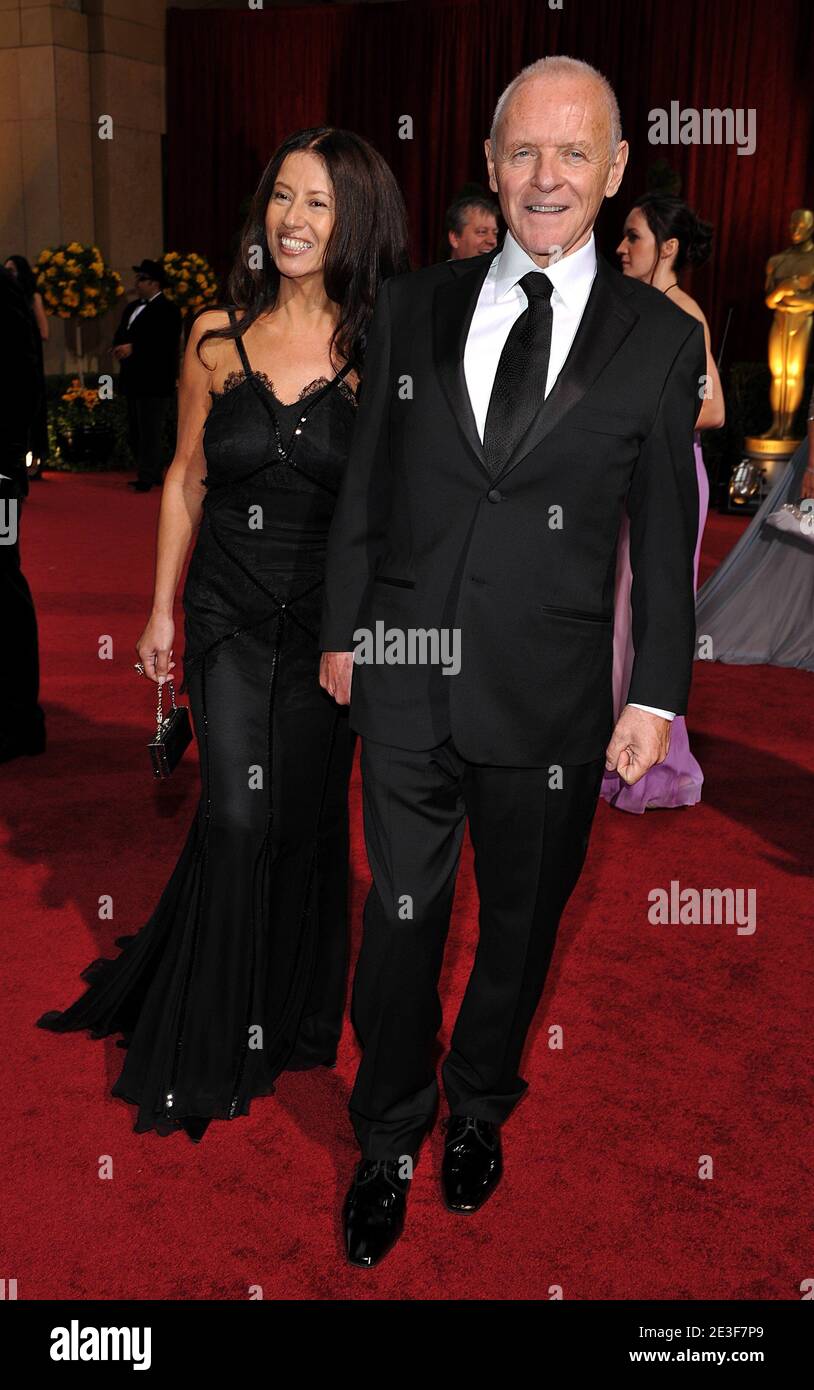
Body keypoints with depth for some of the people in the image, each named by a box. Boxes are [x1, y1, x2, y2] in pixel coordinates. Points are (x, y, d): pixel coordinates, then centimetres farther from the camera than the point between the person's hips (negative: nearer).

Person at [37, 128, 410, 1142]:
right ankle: (208, 1043, 21)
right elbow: (188, 477, 9)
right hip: (227, 614, 1)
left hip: (332, 621, -1)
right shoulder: (218, 337, 1)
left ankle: (292, 1016, 36)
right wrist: (161, 608, 8)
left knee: (305, 819, 10)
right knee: (238, 815, -3)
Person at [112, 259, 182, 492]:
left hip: (154, 381, -9)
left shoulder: (168, 309, -8)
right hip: (133, 380, 9)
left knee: (149, 431, -9)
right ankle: (154, 473, 24)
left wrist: (133, 348, -22)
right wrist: (120, 348, -5)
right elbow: (120, 335, 19)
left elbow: (167, 343, -19)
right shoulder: (131, 308, 19)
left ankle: (147, 477, -5)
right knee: (135, 431, 14)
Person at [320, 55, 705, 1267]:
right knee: (402, 920, 11)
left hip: (552, 698, -1)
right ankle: (390, 1142, 33)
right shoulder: (413, 308, 4)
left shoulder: (660, 338, -2)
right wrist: (342, 630, 8)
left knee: (520, 925, 16)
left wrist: (655, 695, -1)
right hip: (406, 679, 1)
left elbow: (666, 538, 0)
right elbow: (365, 487, 8)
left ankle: (479, 1107, 43)